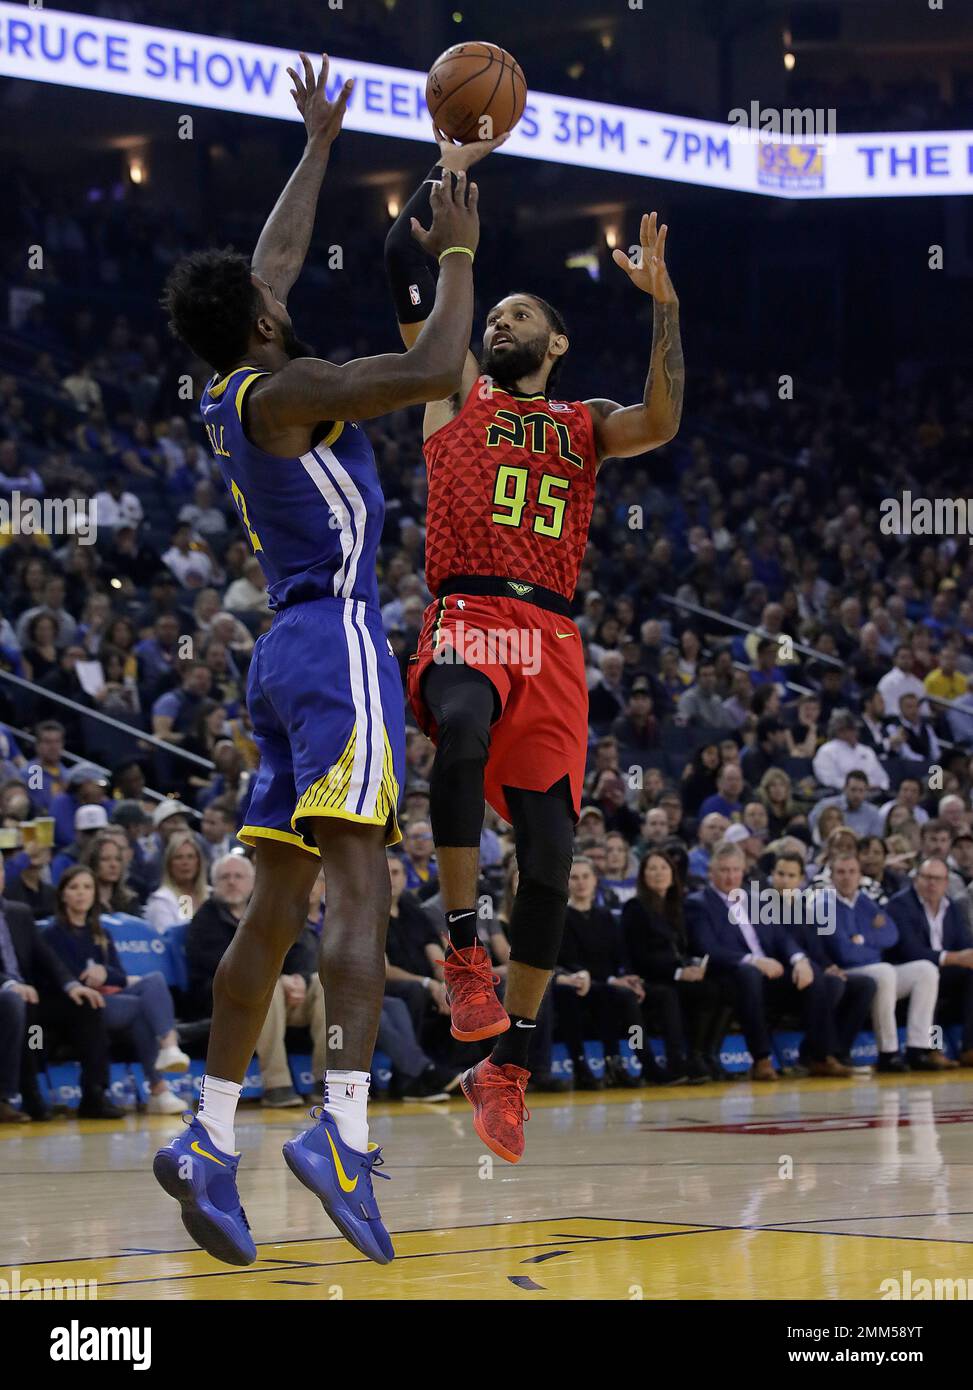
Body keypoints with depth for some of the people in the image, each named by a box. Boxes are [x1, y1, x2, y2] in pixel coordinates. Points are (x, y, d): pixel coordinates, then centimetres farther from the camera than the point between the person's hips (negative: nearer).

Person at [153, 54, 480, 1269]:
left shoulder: (230, 397, 15)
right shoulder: (282, 389, -9)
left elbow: (275, 259, 30)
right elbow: (434, 370, -17)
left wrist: (319, 143, 39)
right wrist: (455, 256, -3)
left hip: (285, 651, 9)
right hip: (337, 638, -9)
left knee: (276, 903, 8)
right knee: (359, 885, -17)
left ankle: (211, 1138, 4)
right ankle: (343, 1127, -30)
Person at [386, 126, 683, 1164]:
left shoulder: (585, 424, 21)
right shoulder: (457, 393, 17)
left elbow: (661, 423, -1)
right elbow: (409, 275, 7)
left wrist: (663, 302, -7)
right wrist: (450, 169, 7)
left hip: (551, 638, 3)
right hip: (466, 618, -3)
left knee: (548, 853, -3)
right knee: (464, 730, -39)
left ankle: (507, 1065, 8)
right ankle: (462, 946, -28)